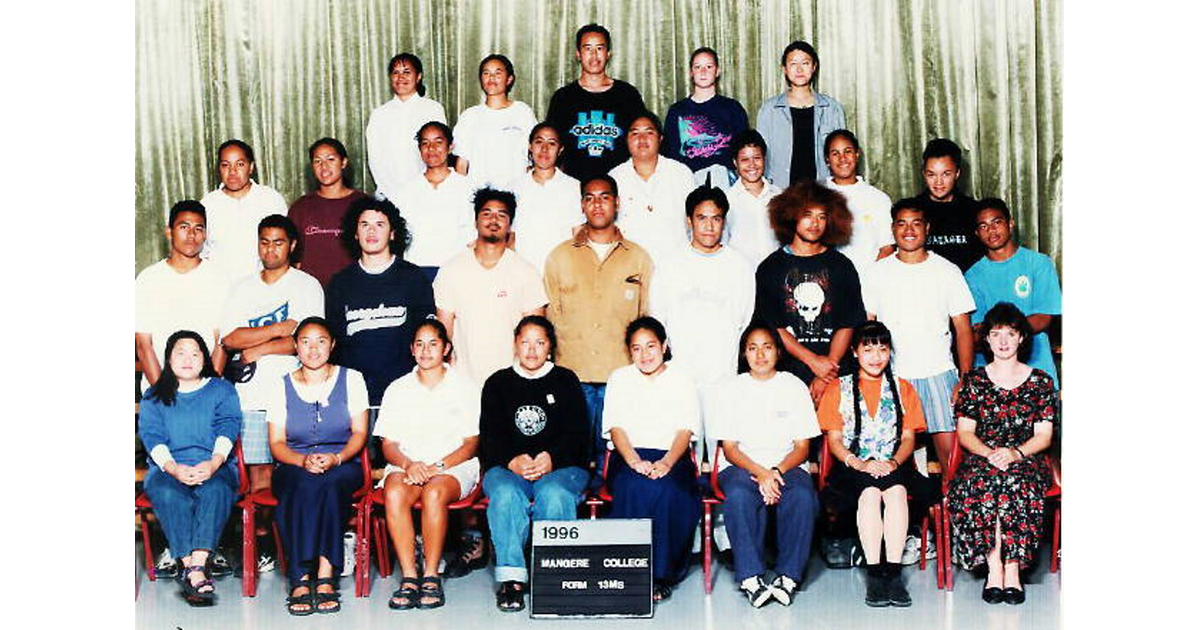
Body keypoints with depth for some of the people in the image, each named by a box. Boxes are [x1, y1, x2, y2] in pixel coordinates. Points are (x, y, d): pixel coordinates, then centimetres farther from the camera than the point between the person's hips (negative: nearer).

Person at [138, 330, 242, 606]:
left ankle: (195, 568, -42)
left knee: (215, 489, -36)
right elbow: (151, 435, 3)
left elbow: (228, 427, 1)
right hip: (169, 470, 1)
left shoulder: (222, 390, 17)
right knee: (168, 494, -35)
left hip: (214, 468, 0)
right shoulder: (153, 397, 19)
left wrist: (213, 463, -21)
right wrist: (173, 468, -19)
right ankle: (195, 572, -37)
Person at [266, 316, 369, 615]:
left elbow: (359, 433, 3)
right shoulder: (282, 386, 10)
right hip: (294, 466, 1)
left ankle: (324, 577, -38)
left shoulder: (351, 379, 9)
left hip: (343, 465, 0)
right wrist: (304, 460, -16)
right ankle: (300, 581, -38)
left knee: (331, 485, -37)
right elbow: (277, 443, 5)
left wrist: (336, 458, -17)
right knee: (303, 487, -36)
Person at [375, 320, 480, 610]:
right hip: (406, 464, 2)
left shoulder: (464, 387, 8)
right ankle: (408, 578, -30)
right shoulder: (398, 389, 15)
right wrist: (408, 464, -14)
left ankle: (431, 576, -26)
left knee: (434, 493, -36)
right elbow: (389, 445, 9)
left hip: (454, 465, -2)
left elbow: (471, 443, 3)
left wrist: (437, 466, -14)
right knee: (394, 493, -33)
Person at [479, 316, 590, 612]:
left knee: (554, 495, -35)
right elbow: (489, 437, 7)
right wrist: (512, 462, -15)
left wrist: (552, 458, -15)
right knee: (505, 495, -34)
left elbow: (578, 433, 5)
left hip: (561, 466, -1)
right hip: (507, 468, 1)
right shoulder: (497, 384, 17)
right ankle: (511, 578, -34)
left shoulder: (566, 381, 16)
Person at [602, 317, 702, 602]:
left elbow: (685, 431, 1)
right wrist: (635, 461, -17)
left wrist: (666, 463, -20)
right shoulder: (619, 378, 14)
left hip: (671, 457, 0)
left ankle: (663, 573, -23)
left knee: (665, 490, -34)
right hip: (628, 456, 0)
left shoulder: (682, 380, 12)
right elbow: (616, 427, 3)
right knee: (635, 487, -34)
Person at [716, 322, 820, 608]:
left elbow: (802, 447, 6)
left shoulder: (794, 386, 11)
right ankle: (751, 577, -31)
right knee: (739, 496, -35)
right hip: (742, 466, 0)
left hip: (786, 465, 1)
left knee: (802, 496, -33)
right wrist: (760, 473, -16)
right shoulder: (734, 388, 9)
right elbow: (729, 448, 3)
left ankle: (788, 576, -25)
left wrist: (777, 472, -14)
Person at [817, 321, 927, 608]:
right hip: (853, 466, -1)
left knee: (896, 490, -34)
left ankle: (893, 571, -37)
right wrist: (859, 464, -14)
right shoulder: (838, 389, 13)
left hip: (894, 466, 1)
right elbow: (834, 440, 5)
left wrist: (893, 462, -11)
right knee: (870, 492, -35)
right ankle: (874, 574, -35)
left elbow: (908, 437, 10)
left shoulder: (903, 388, 19)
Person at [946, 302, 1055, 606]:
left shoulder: (1040, 381, 11)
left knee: (1017, 482, -35)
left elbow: (1044, 434, 5)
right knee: (982, 483, -35)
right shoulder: (974, 379, 12)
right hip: (981, 459, 1)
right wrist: (989, 453, -14)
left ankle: (1013, 568, -29)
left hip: (1025, 460, 0)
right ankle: (994, 567, -29)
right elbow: (965, 431, 6)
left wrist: (1016, 453, -14)